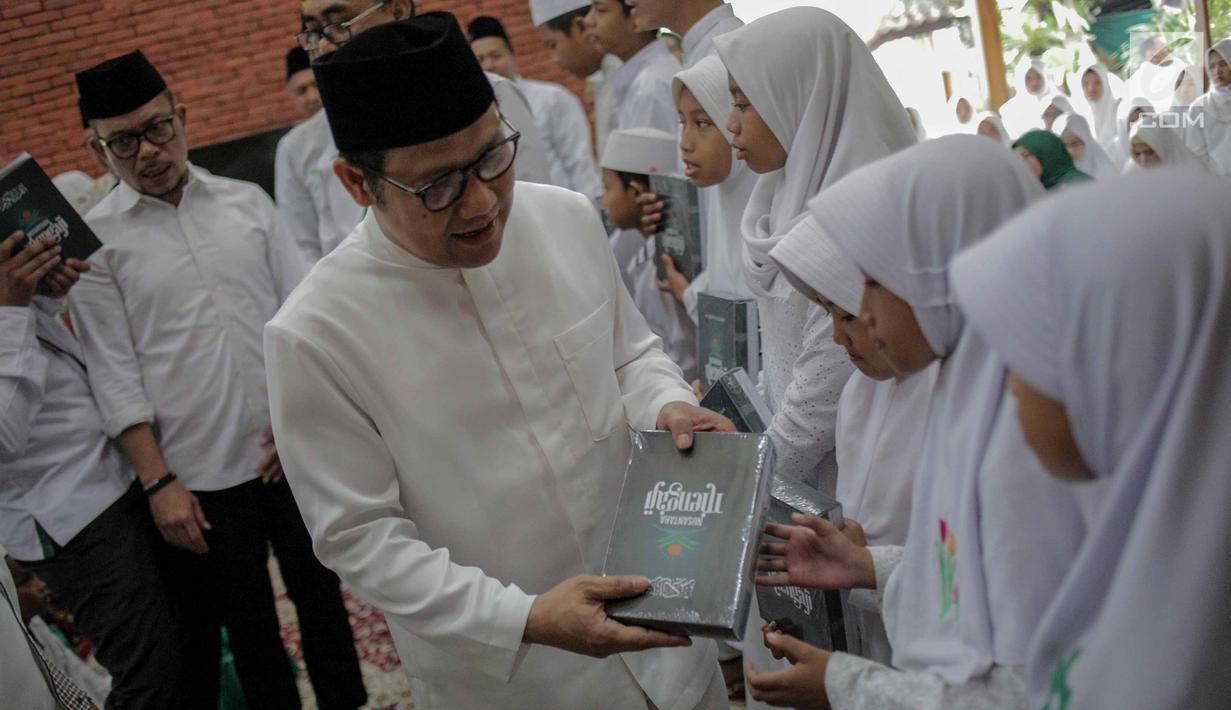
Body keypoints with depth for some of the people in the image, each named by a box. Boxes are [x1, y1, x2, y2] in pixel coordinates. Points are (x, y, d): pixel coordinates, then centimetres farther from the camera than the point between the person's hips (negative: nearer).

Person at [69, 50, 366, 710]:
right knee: (246, 625, 13)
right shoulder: (93, 240, -3)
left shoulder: (247, 202, 5)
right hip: (201, 478, -2)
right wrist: (158, 484, -8)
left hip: (293, 452, 2)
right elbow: (115, 375, -5)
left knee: (321, 594, 15)